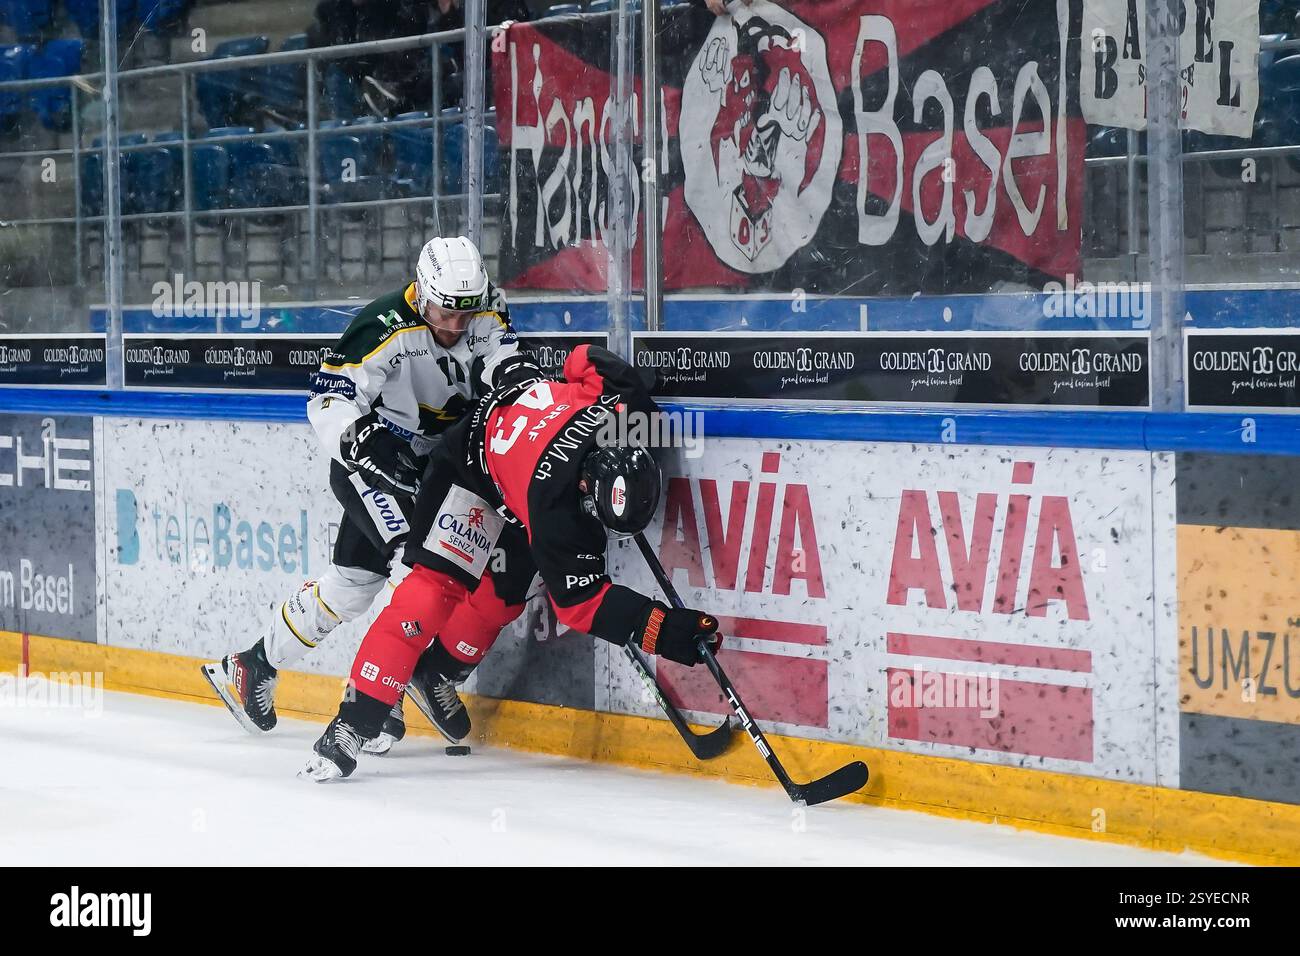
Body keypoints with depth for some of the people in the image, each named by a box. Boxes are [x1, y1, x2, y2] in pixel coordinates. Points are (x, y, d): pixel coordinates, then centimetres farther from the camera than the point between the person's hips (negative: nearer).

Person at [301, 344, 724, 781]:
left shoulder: (618, 395, -33)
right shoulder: (554, 508, -42)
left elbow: (585, 358, -11)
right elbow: (581, 601, -36)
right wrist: (665, 631, -44)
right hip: (474, 458, -7)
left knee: (500, 595, 7)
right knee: (435, 587, -19)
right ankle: (354, 722, -18)